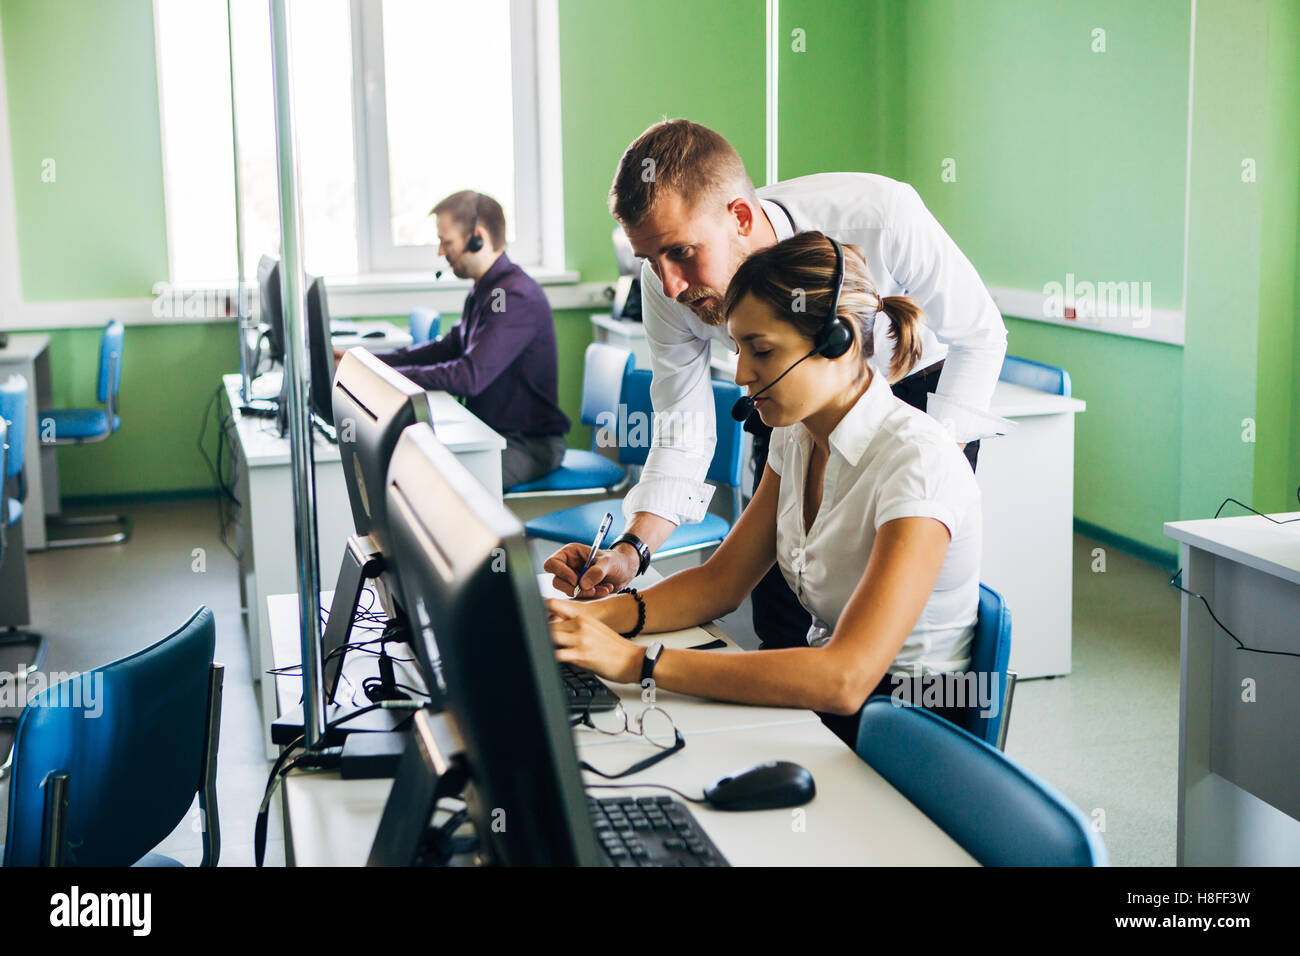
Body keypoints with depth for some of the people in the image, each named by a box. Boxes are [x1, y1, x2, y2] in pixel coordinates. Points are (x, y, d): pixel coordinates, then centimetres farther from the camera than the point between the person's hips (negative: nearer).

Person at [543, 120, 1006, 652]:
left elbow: (980, 337, -18)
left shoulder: (881, 215, -35)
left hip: (921, 394, -2)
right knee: (781, 628, -2)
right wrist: (633, 548, -31)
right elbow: (682, 435, -15)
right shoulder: (666, 281, -24)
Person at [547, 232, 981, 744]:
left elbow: (846, 680, -34)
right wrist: (599, 616, -12)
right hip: (823, 693, 7)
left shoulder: (919, 462, -25)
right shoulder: (796, 435, 1)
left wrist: (638, 662, -35)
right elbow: (721, 581, 8)